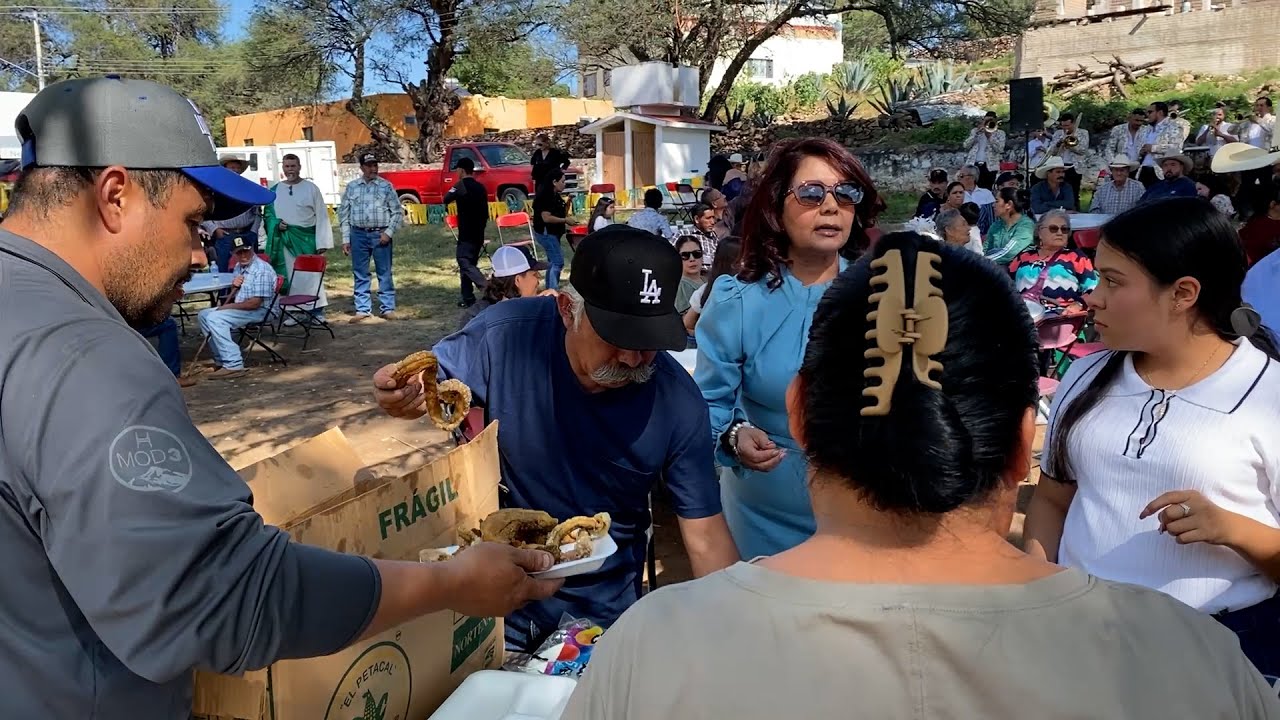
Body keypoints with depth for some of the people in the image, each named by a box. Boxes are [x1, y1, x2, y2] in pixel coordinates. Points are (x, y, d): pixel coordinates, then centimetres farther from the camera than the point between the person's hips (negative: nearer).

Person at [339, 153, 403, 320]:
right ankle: (363, 309, 14)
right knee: (360, 274, 6)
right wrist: (346, 238, 5)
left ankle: (387, 308, 9)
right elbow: (343, 214, 10)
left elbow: (398, 212, 3)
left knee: (384, 273, 2)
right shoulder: (351, 187, 8)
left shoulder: (386, 186, 3)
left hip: (381, 235, -2)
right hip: (359, 234, 2)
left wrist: (389, 232, -7)